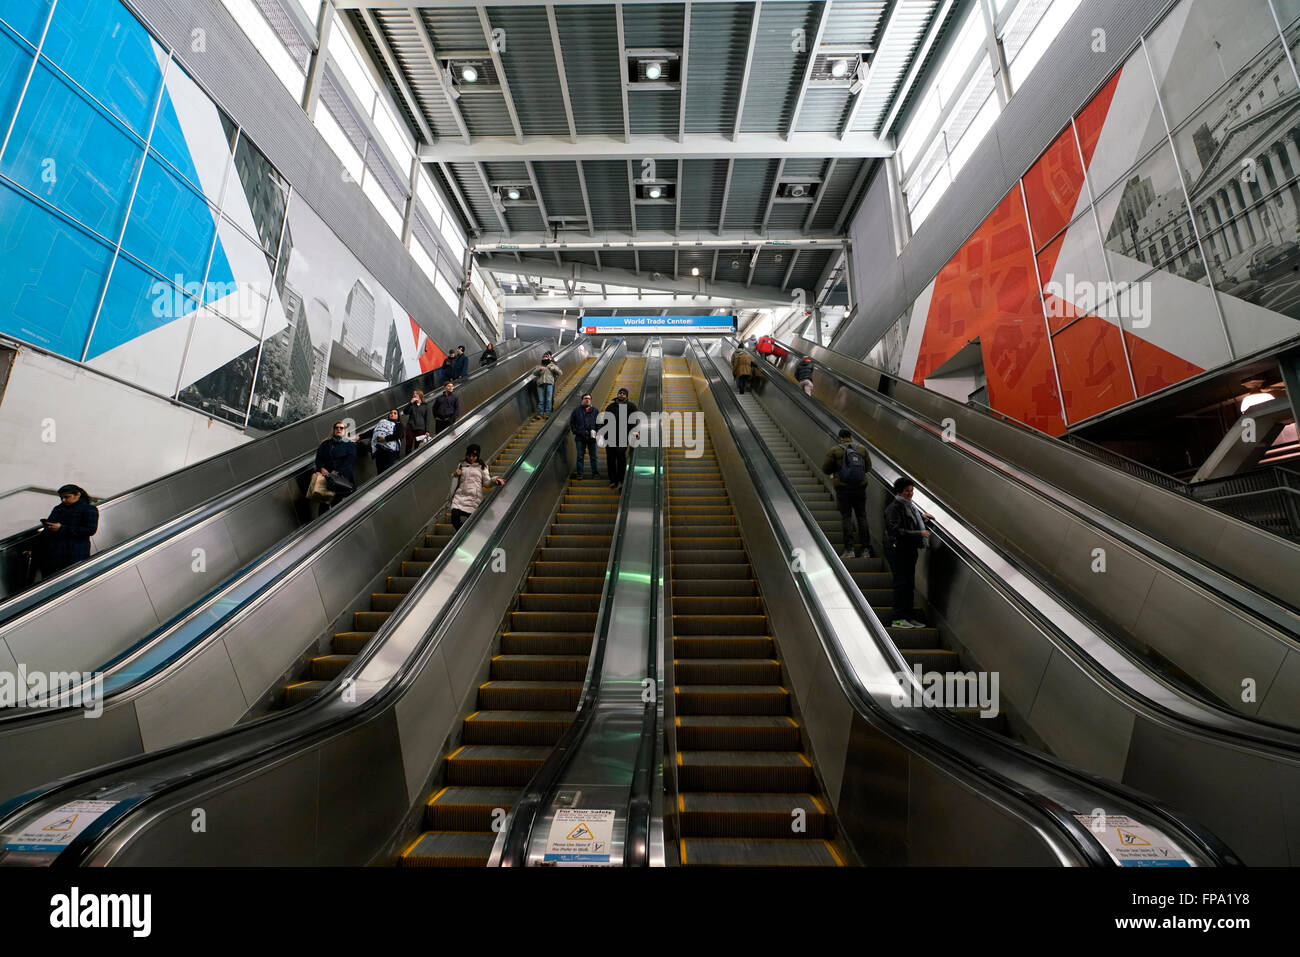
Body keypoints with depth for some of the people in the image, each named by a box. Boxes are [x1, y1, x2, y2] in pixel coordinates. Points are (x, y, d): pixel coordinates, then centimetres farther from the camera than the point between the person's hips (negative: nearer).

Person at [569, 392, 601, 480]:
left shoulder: (595, 411, 9)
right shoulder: (577, 410, 9)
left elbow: (599, 423, 9)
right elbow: (571, 422, 14)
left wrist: (596, 432, -3)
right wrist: (575, 431, 4)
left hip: (592, 437, 0)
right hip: (580, 437, 0)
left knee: (593, 456, 4)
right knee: (580, 456, 2)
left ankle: (595, 473, 10)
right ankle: (579, 473, 8)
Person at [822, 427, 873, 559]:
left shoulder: (835, 450, -5)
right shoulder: (862, 449, 4)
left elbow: (826, 469, -2)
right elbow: (868, 468, 10)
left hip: (843, 489, -3)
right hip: (860, 488, 3)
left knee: (846, 517, 2)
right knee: (862, 517, 10)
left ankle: (849, 549, -3)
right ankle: (865, 548, 14)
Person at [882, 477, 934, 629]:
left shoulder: (908, 505, 15)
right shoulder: (894, 507, -16)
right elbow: (895, 531, -25)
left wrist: (921, 516, 25)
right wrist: (919, 533, -23)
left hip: (909, 551, 10)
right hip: (897, 551, -10)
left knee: (909, 584, 13)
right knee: (901, 583, -8)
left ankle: (908, 617, 22)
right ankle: (897, 618, -1)